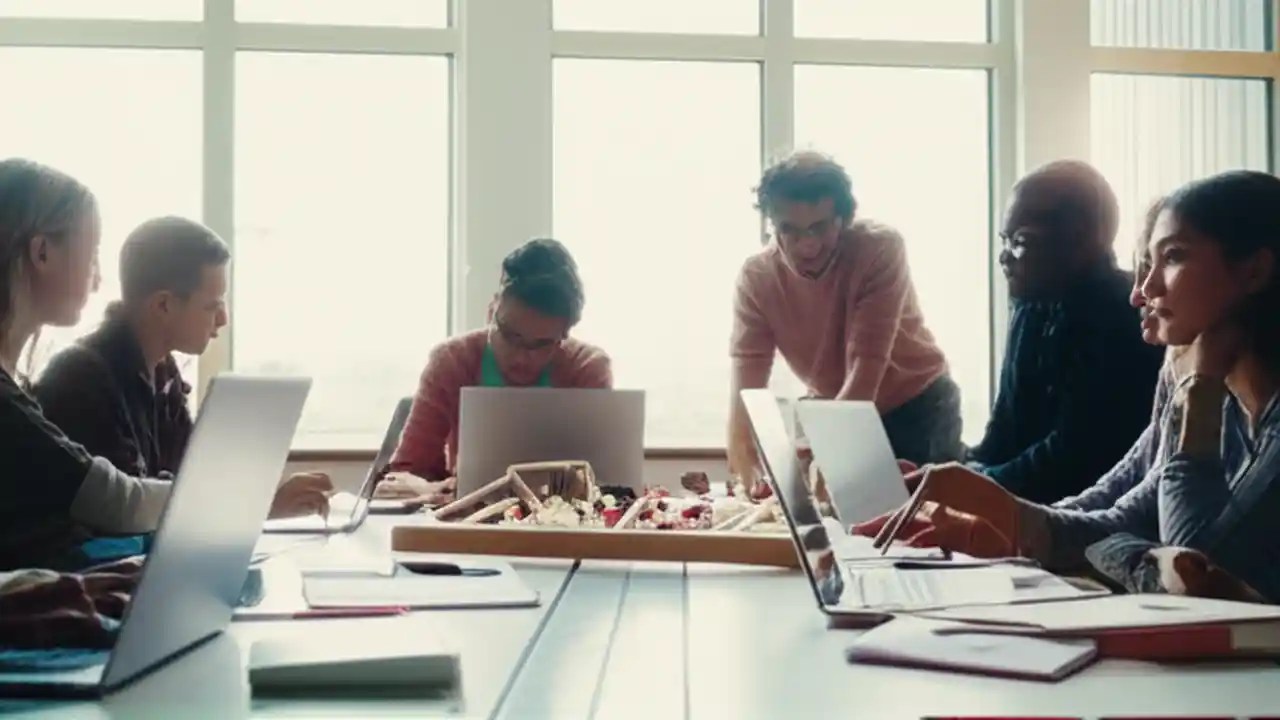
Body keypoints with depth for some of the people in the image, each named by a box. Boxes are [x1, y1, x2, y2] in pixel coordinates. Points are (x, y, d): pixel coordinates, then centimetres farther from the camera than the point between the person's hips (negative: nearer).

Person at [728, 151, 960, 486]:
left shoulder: (881, 248, -29)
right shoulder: (756, 276, -19)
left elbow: (866, 365, -34)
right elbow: (746, 382, -24)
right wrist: (745, 480, -38)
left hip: (916, 408, -3)